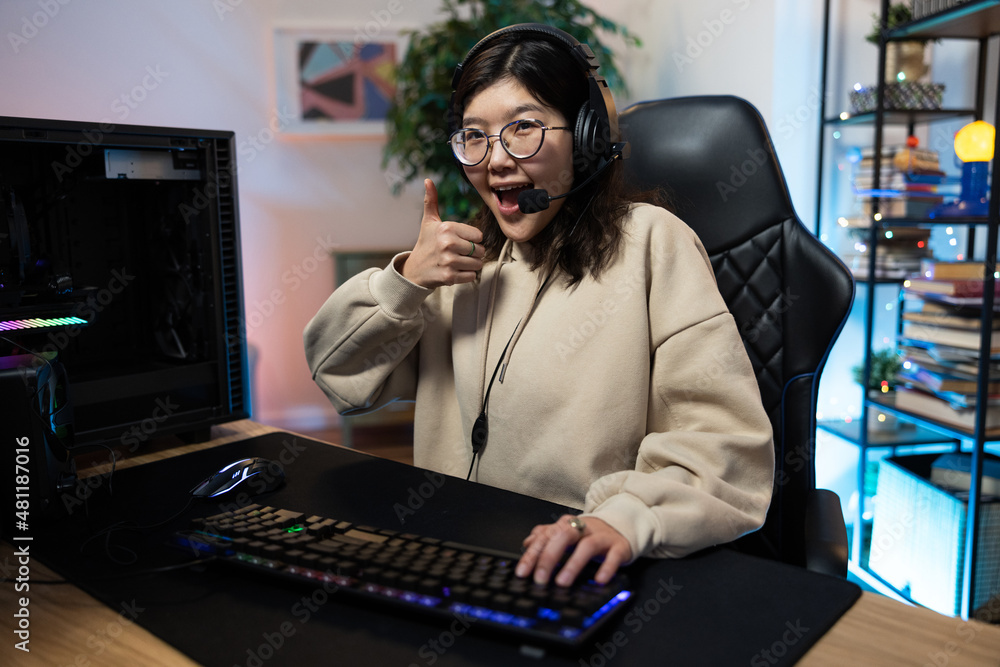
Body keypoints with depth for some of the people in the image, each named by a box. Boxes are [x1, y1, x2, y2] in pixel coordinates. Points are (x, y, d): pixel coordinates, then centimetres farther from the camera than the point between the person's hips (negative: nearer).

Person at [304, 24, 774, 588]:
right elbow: (338, 374, 11)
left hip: (580, 582, -1)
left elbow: (727, 441, -17)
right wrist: (406, 280, -5)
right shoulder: (467, 251, 11)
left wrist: (626, 519, -35)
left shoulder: (651, 242, -8)